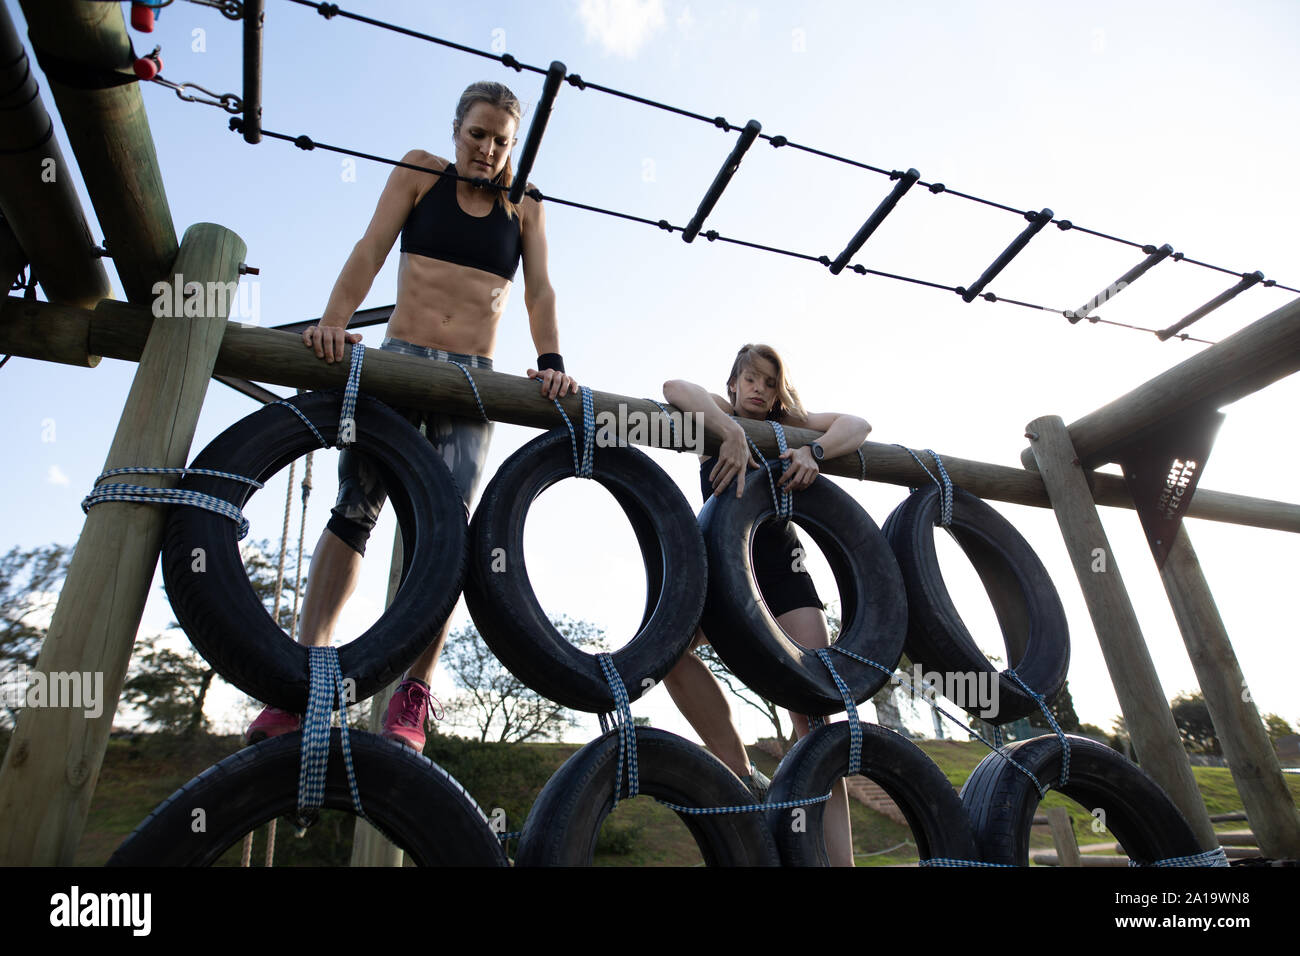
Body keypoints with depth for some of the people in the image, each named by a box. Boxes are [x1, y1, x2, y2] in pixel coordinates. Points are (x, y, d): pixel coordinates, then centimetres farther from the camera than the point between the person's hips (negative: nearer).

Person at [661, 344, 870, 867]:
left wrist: (813, 452, -15)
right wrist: (732, 431, -26)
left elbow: (857, 423, 5)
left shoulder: (787, 425, 19)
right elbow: (675, 388, -10)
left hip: (781, 567, 1)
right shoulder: (720, 417, 13)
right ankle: (742, 775, -18)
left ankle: (839, 857, -9)